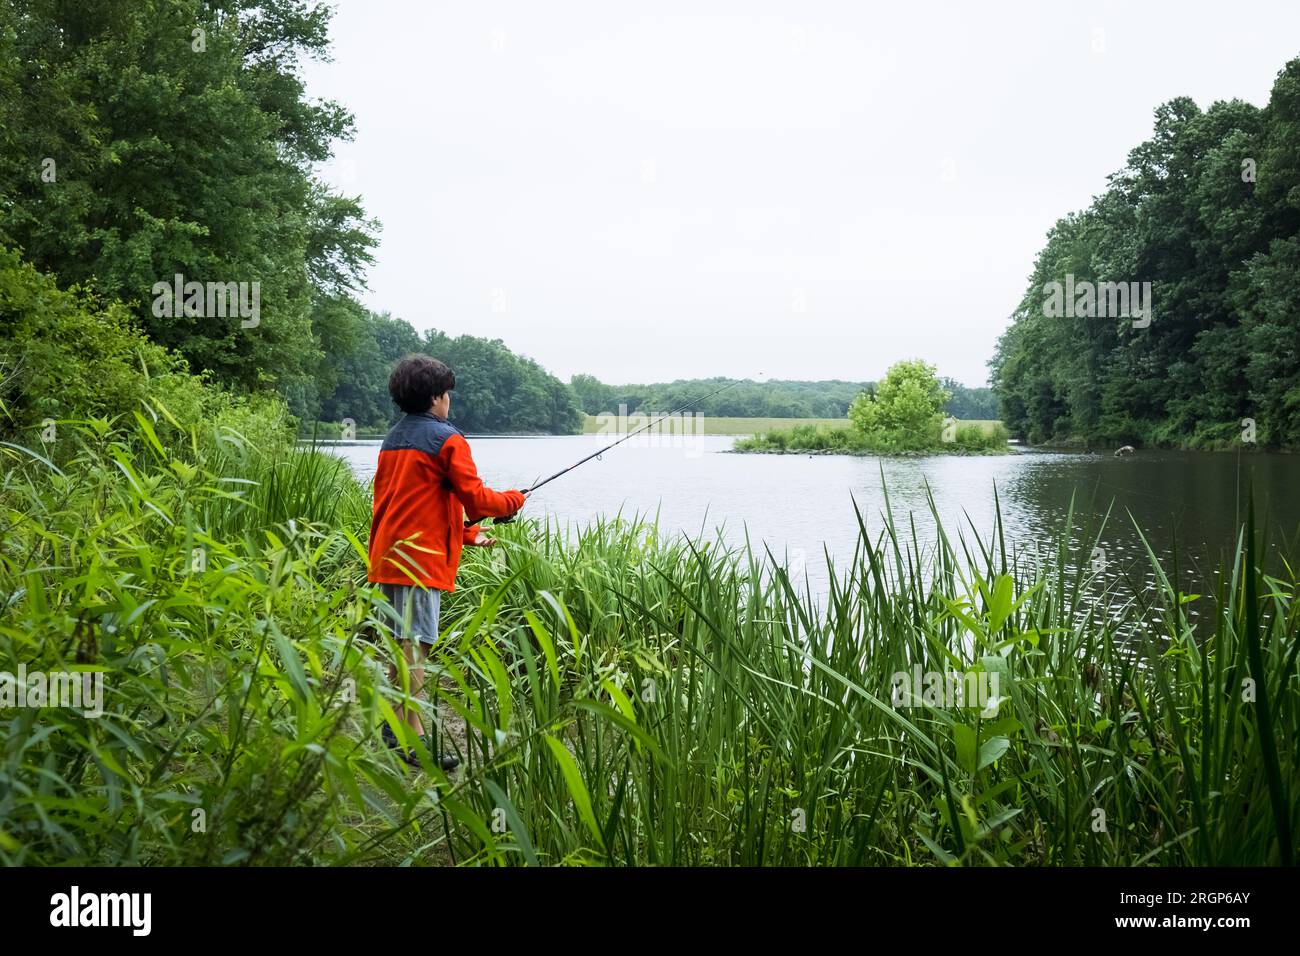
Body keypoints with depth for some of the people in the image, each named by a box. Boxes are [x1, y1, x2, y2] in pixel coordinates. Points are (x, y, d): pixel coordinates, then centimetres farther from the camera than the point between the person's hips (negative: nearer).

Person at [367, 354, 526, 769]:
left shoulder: (392, 440, 19)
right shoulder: (446, 440, -9)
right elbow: (475, 499, -12)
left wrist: (468, 534, 23)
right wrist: (514, 500, 7)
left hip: (387, 558, 9)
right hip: (421, 559, -9)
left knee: (399, 641, 16)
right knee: (415, 643, -9)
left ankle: (395, 725, 23)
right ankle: (415, 739, -8)